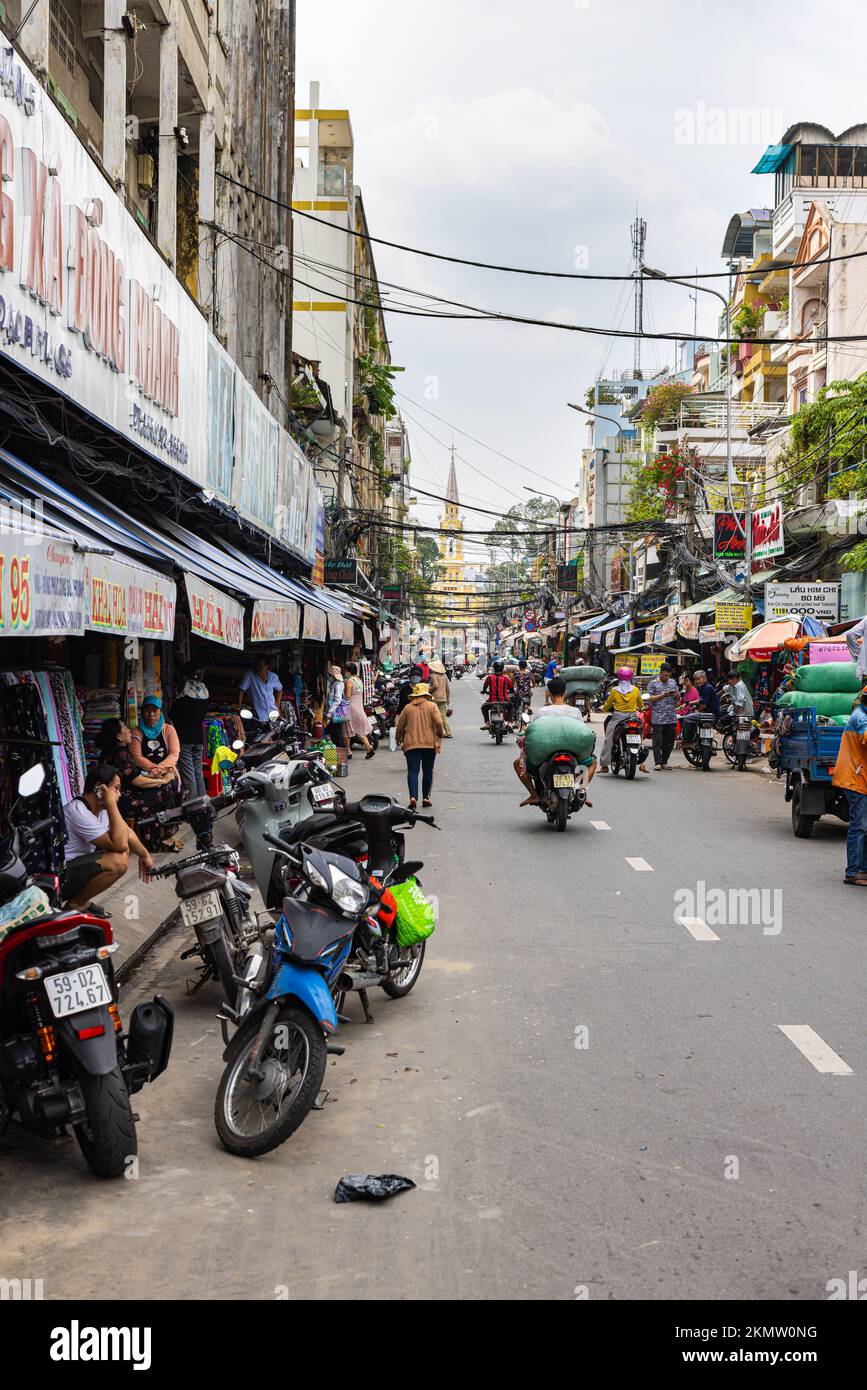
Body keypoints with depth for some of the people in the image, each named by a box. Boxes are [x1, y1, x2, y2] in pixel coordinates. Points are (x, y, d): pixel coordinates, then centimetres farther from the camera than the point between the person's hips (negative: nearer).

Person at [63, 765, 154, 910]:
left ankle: (81, 900, 7)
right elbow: (119, 844, -28)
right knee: (119, 862, -25)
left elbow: (128, 834, 16)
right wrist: (111, 803, -26)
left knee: (125, 850, 9)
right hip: (58, 878, -10)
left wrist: (145, 856, 19)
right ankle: (75, 904, -6)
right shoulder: (78, 811, -25)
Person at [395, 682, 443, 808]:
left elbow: (399, 727, 9)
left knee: (413, 771, -4)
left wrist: (399, 740, 27)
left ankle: (413, 797, -22)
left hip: (411, 744, 0)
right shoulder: (431, 706, 2)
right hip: (430, 744, 0)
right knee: (428, 771, 14)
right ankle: (426, 798, 14)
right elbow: (439, 722, -12)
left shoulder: (408, 707, 7)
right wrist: (440, 735, 7)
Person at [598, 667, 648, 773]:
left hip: (617, 717, -2)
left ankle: (605, 765, 0)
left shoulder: (614, 690, -5)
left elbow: (608, 705, 5)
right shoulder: (636, 690, 1)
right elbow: (641, 705, 16)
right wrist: (640, 709, 38)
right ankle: (642, 763, 3)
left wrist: (604, 709, 27)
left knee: (608, 739, 2)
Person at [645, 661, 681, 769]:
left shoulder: (673, 682, 16)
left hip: (672, 718, 5)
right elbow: (649, 699, -6)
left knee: (670, 741, 6)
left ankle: (664, 762, 15)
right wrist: (663, 695, -17)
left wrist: (676, 695, -2)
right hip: (658, 719, -5)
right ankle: (658, 763, -5)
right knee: (657, 741, -6)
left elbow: (678, 699, 22)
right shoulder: (653, 683, 1)